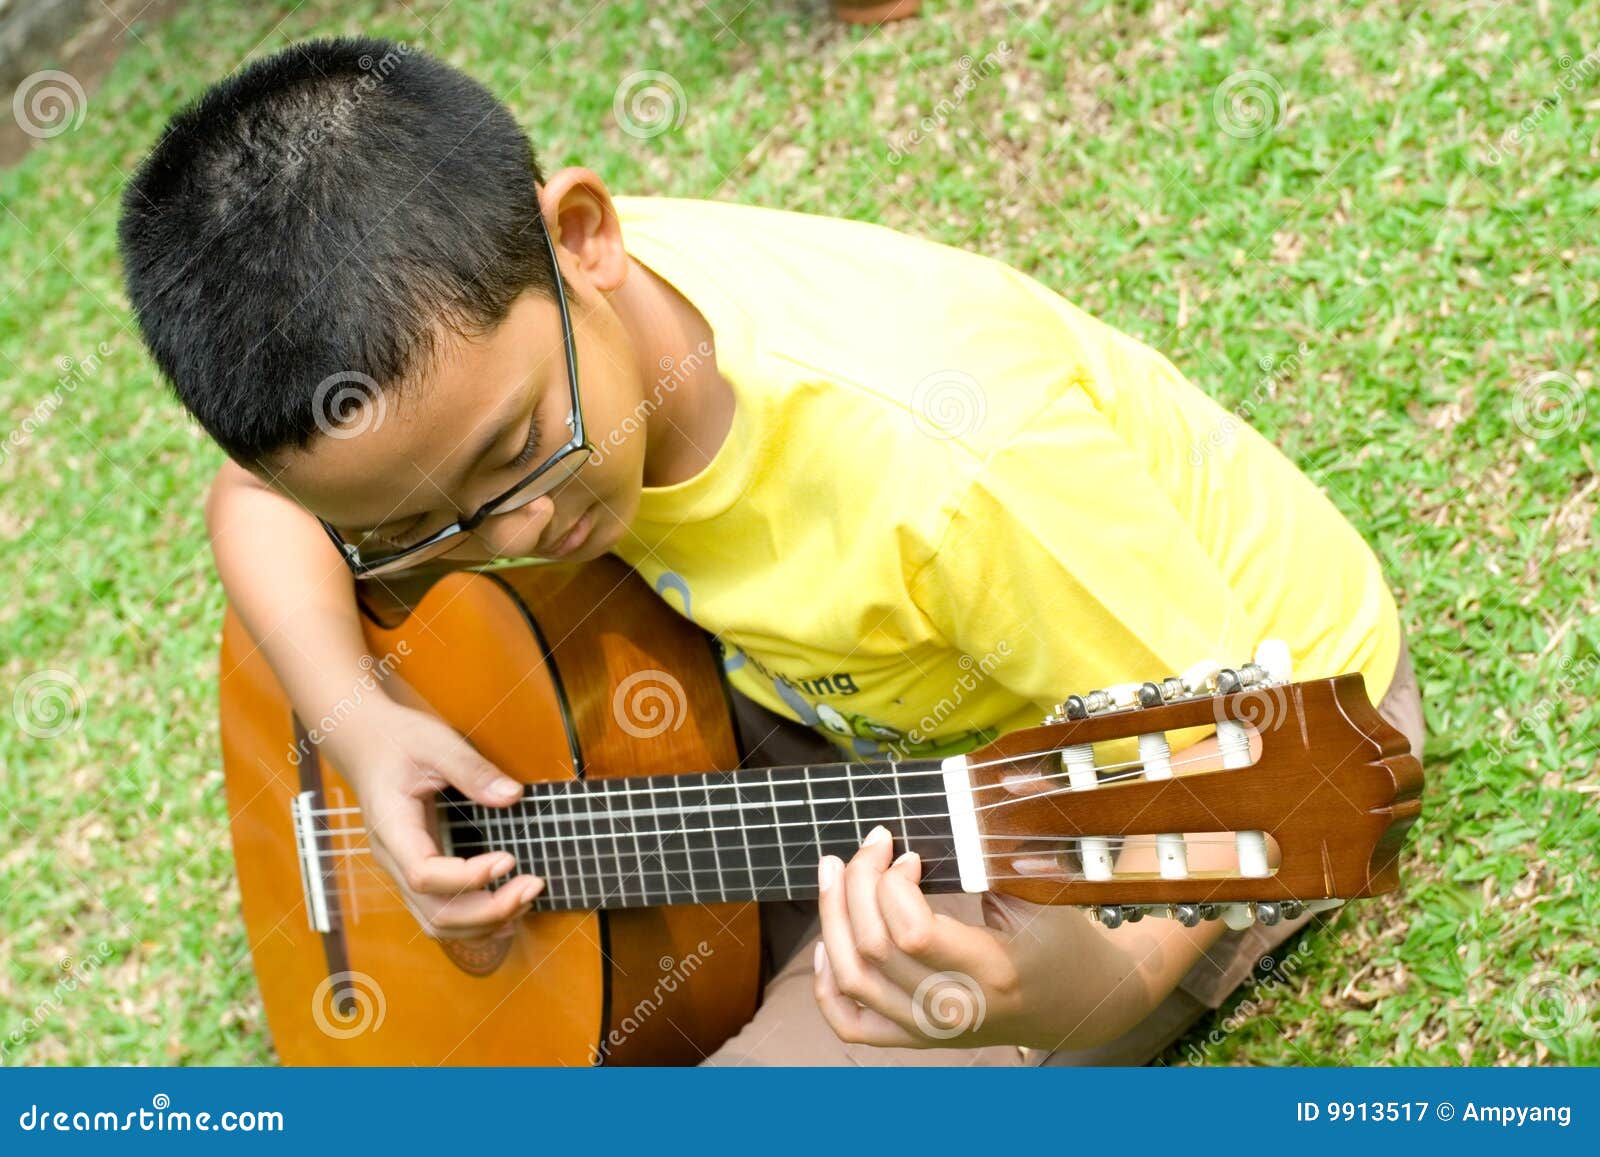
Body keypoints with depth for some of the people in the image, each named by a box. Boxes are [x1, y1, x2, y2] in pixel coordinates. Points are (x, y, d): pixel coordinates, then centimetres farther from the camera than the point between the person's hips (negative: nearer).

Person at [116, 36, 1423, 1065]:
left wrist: (1100, 979, -52)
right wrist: (363, 725, -19)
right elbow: (256, 497, 0)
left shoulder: (938, 455, -40)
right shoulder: (462, 323, -19)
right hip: (910, 710, 7)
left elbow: (1228, 745, -32)